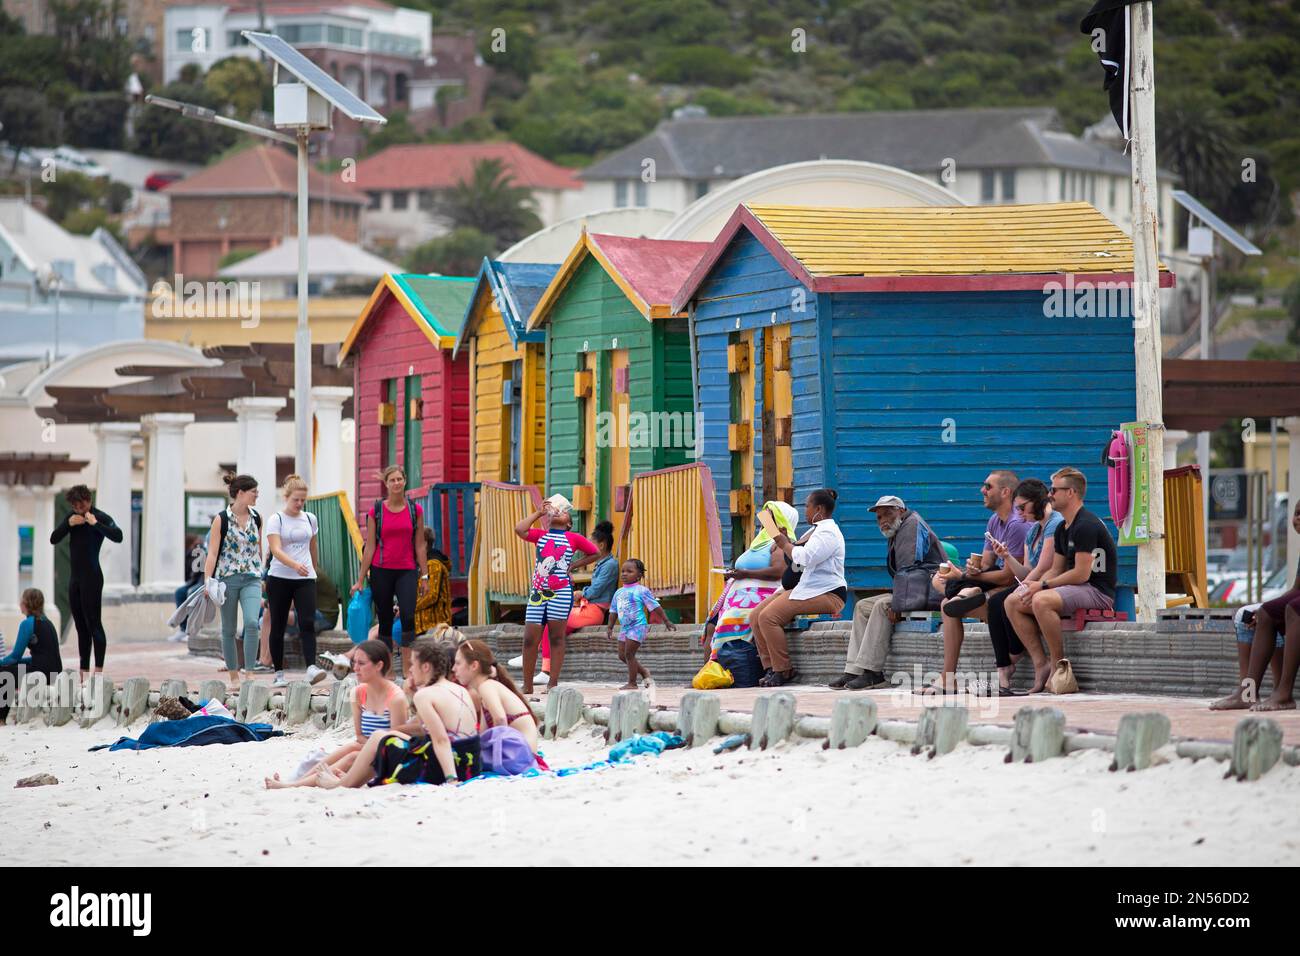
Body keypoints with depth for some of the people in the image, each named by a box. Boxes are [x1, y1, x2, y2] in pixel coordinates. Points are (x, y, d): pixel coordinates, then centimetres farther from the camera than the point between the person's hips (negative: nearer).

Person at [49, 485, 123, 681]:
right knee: (81, 626, 10)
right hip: (75, 577, 8)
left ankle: (98, 672, -13)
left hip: (92, 577, -8)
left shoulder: (100, 517, -7)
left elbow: (118, 536, -22)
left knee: (94, 624, -11)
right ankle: (83, 673, 13)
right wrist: (68, 524, -7)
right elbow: (54, 539, 8)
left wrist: (95, 523, -24)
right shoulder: (73, 517, 13)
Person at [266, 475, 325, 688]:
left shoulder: (310, 519, 9)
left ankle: (311, 668, -25)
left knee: (307, 623, -14)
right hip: (279, 579, -2)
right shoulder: (276, 520, -5)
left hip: (305, 579, 2)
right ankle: (278, 674, 12)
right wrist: (295, 565, -33)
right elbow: (276, 550, -18)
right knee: (278, 626, 4)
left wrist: (314, 569, 30)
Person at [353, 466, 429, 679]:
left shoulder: (415, 510, 4)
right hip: (381, 571, 0)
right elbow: (370, 547, 3)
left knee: (408, 616, -18)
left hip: (407, 571, 0)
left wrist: (424, 576, 6)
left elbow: (419, 546, 8)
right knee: (385, 622, 5)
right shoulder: (376, 511, 1)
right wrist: (360, 580, 3)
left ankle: (407, 667, -16)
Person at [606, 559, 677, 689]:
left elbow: (655, 607, -3)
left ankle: (632, 683, 1)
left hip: (637, 626, -7)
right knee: (622, 655, 8)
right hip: (624, 627, 7)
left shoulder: (642, 591, -7)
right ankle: (643, 671, 28)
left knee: (629, 654, -8)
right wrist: (610, 627, 17)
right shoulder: (619, 592, 12)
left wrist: (666, 621, 0)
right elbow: (613, 611, 21)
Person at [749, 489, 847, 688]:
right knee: (755, 616, -4)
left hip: (825, 594, -11)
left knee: (768, 617, -25)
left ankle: (783, 671, -19)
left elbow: (805, 558, -24)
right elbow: (797, 560, 25)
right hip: (801, 589, 11)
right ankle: (770, 667, -9)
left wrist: (785, 544, -9)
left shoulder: (828, 532, -11)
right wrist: (785, 541, 11)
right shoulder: (815, 530, 23)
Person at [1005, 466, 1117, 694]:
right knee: (1012, 603, 0)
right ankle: (1041, 664, -8)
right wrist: (1034, 586, -1)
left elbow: (1081, 573, -21)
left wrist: (1043, 586, -14)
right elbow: (1056, 570, 19)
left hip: (1098, 592, -10)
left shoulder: (1086, 526, -15)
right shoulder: (1062, 529, 17)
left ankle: (1058, 665, -21)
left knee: (1042, 601, -34)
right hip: (1076, 589, 10)